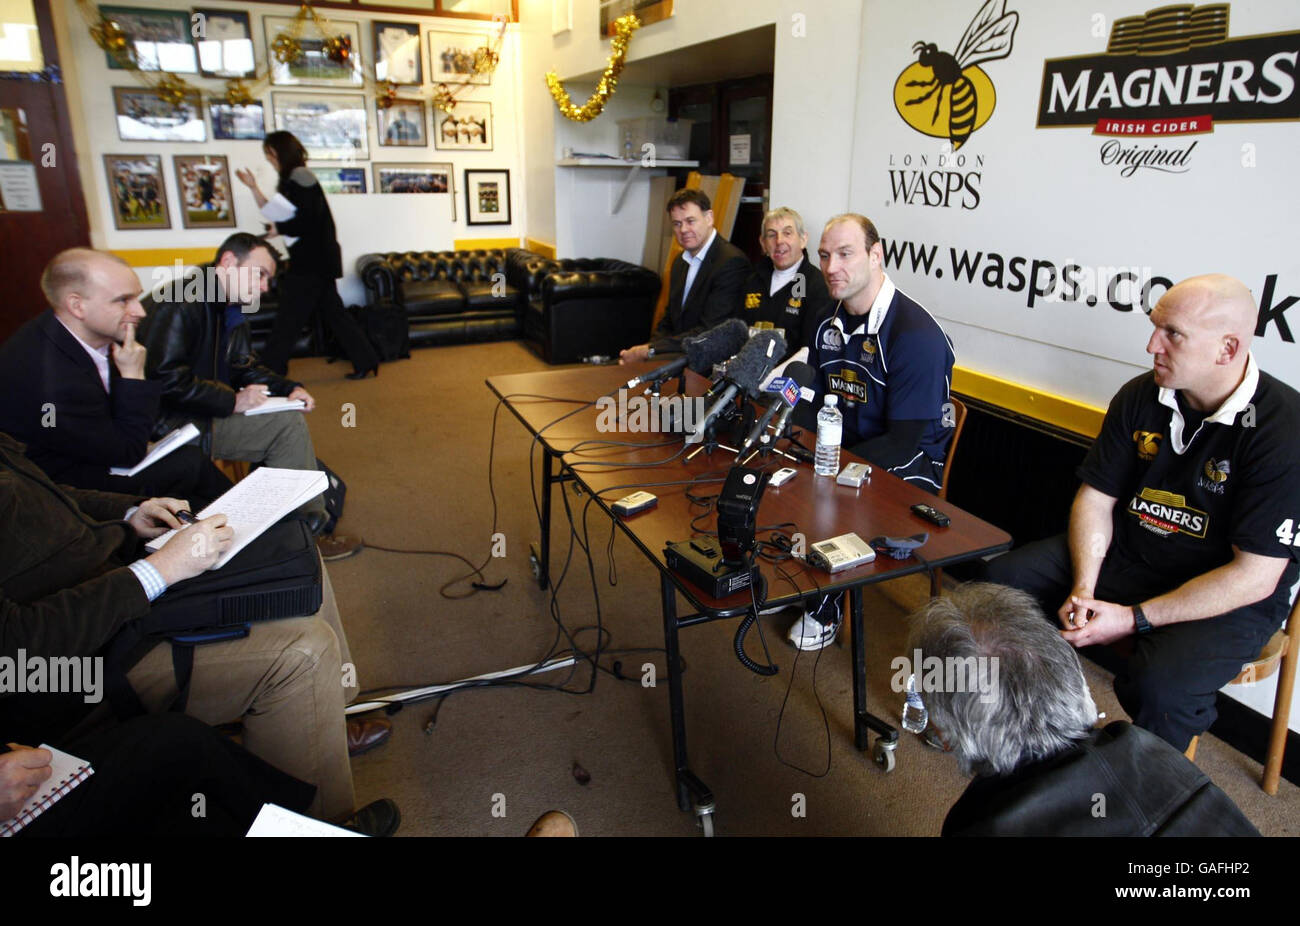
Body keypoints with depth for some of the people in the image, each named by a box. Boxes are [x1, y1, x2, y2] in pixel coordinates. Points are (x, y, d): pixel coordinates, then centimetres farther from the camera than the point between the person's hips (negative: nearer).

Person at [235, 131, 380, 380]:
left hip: (311, 261, -10)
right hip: (314, 259, 10)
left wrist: (279, 229, -7)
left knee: (288, 318, -4)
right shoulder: (294, 179, 17)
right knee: (333, 311, 10)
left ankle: (270, 370, 2)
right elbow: (279, 214, 17)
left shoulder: (300, 177, -13)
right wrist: (254, 187, 12)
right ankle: (365, 361, 13)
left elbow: (307, 222, -20)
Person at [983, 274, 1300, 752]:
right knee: (1000, 578, -8)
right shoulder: (1140, 397, -4)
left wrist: (1134, 619, -23)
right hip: (1126, 552, 6)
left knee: (1161, 687, -33)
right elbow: (1096, 497, 1)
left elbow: (1255, 576, -22)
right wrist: (1083, 589, -14)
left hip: (1230, 599, -5)